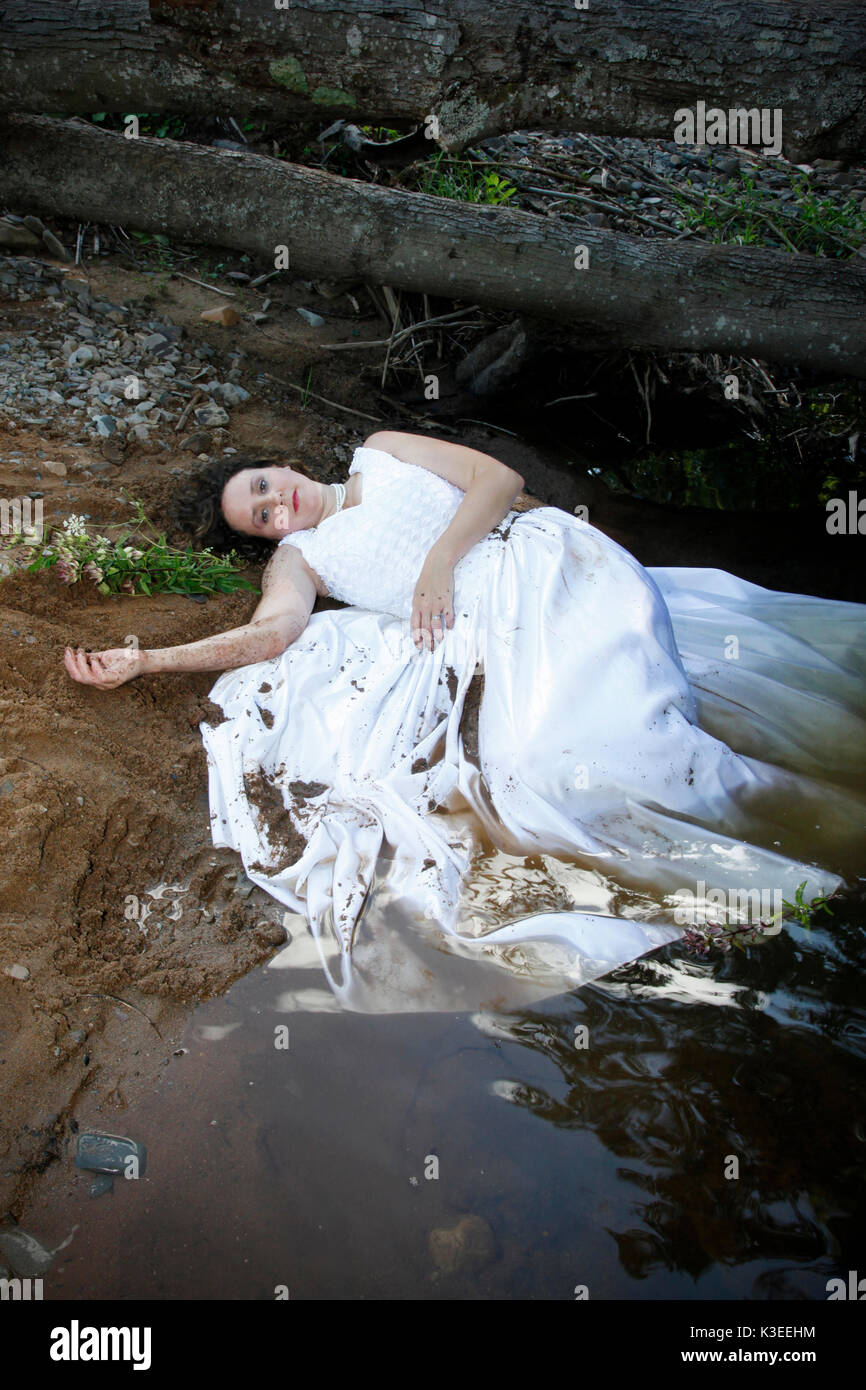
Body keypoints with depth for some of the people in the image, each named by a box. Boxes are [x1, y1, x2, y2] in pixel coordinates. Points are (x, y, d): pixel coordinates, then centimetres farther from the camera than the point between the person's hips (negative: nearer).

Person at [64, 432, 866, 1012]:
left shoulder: (382, 453, 24)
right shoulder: (298, 556, 22)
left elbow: (499, 475, 13)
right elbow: (273, 631, 1)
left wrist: (442, 558, -2)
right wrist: (144, 660, -4)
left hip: (548, 562, -1)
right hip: (492, 638, 1)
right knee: (548, 770, -29)